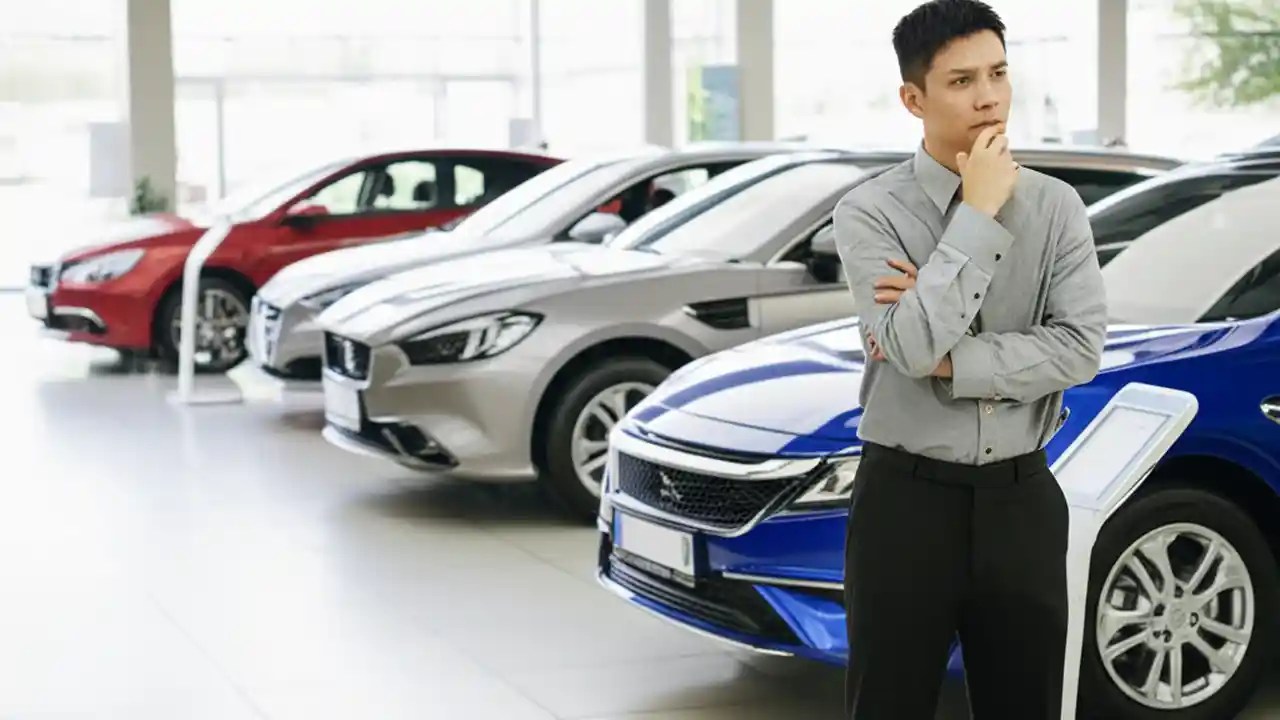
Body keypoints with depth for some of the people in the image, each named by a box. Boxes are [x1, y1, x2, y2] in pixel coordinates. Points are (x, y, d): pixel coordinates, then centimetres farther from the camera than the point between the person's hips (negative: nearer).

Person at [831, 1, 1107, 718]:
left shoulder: (1057, 206, 1)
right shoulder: (870, 212, -8)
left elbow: (1081, 349, -9)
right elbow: (914, 345, -21)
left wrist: (949, 359, -15)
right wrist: (978, 213, -17)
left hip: (1021, 499, 3)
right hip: (906, 498, -2)